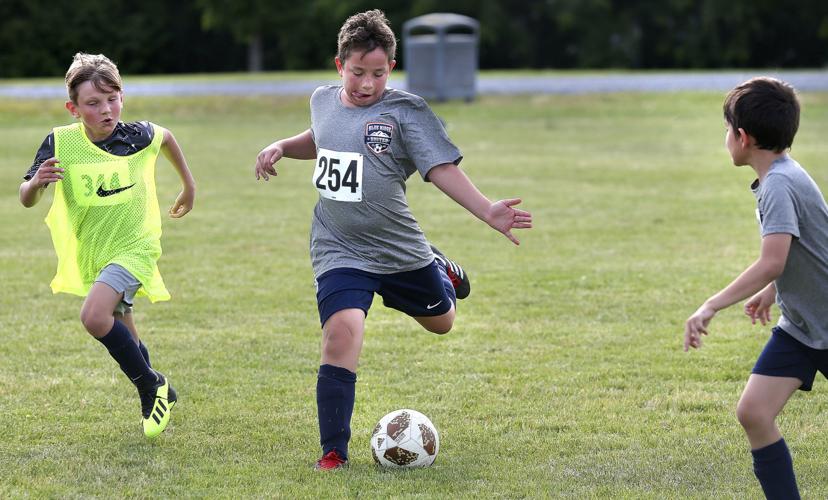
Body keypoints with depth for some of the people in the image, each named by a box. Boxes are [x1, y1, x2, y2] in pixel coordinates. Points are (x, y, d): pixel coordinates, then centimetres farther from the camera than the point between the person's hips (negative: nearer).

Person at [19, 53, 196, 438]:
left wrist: (189, 185, 22)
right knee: (122, 336, 16)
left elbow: (166, 137, 11)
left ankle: (153, 387, -9)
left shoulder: (138, 136, -14)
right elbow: (27, 201, -7)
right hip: (90, 256, 4)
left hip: (134, 247, -4)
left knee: (95, 317, -26)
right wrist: (37, 181, -30)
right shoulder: (60, 143, -13)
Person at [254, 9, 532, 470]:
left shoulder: (405, 111, -12)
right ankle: (334, 454, -13)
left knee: (441, 322, 21)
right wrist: (280, 148, 9)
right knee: (341, 335, -22)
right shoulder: (324, 100, 2)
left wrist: (487, 211, -30)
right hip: (341, 253, 1)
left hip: (401, 250, -1)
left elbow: (441, 168, -17)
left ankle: (442, 272, 59)